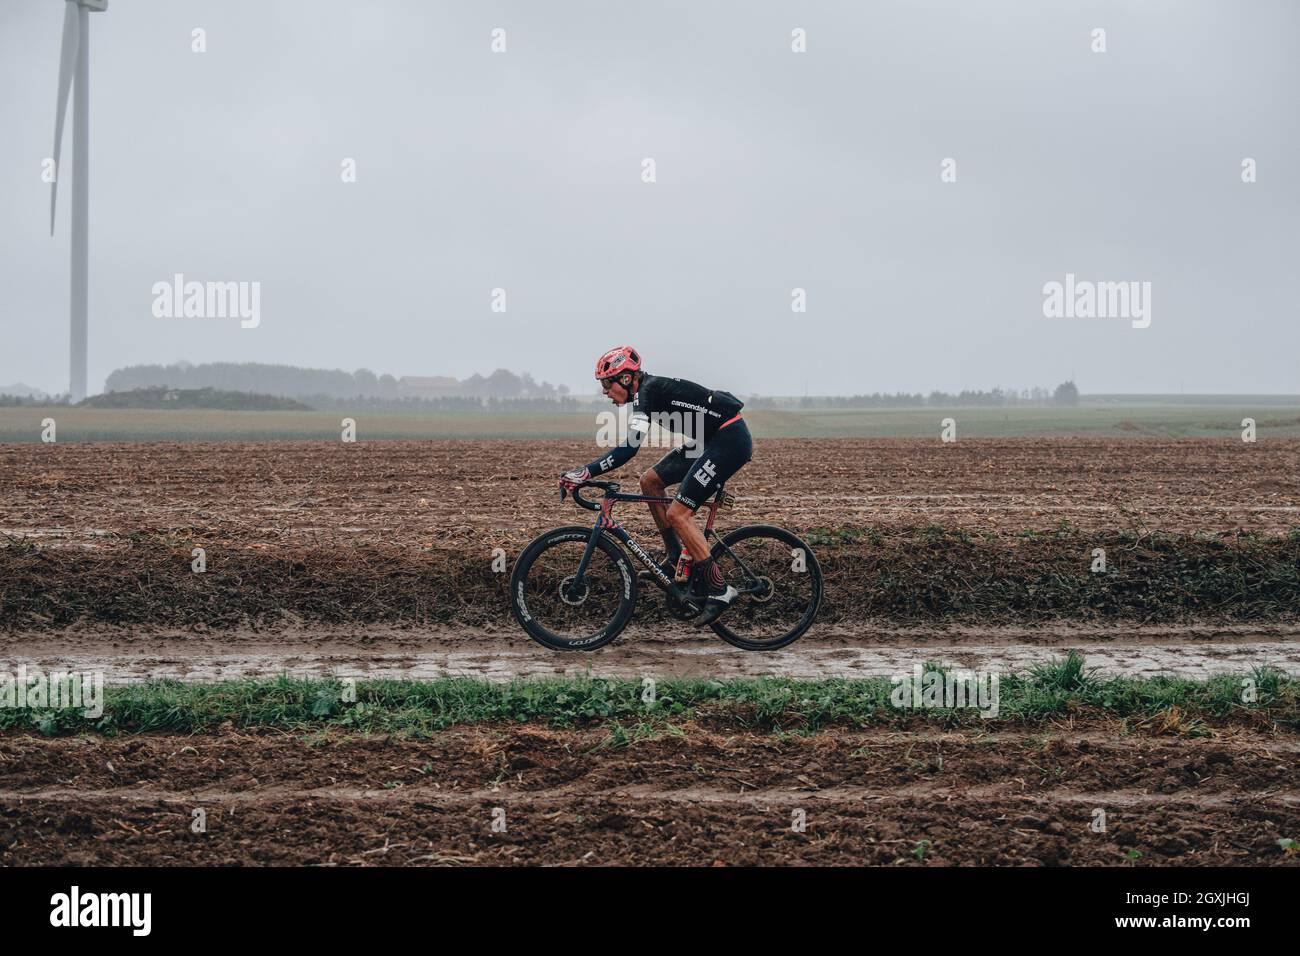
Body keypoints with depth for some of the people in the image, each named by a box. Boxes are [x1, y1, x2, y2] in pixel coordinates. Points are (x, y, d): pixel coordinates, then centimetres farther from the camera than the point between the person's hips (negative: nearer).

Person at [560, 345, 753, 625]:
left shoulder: (648, 391, -19)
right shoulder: (648, 389, 10)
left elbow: (629, 448, -30)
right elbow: (630, 445, 18)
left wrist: (585, 473, -30)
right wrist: (587, 472, 15)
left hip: (730, 441, -10)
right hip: (709, 439, 10)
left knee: (677, 513, -13)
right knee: (650, 481, 12)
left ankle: (719, 590, -10)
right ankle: (676, 559, 18)